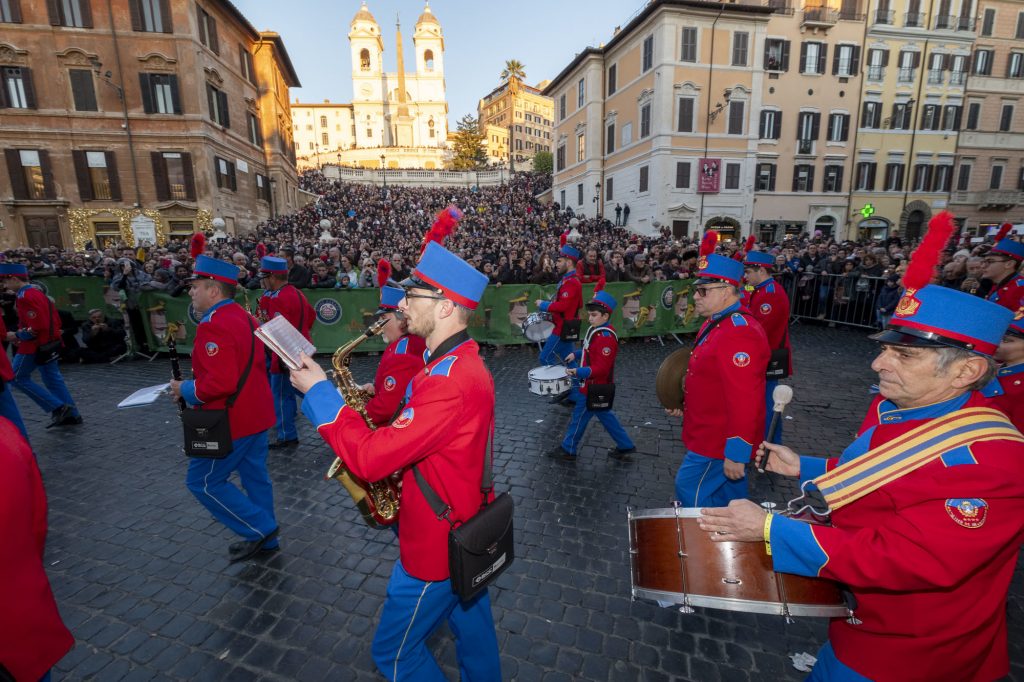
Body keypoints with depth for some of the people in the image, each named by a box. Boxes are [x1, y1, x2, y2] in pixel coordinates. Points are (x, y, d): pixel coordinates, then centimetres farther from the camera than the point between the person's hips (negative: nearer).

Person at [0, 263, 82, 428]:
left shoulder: (24, 297, -18)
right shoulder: (38, 293, 12)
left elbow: (37, 327, -24)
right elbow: (56, 320, 16)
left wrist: (17, 336, -10)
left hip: (34, 346, -9)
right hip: (49, 343, 9)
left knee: (18, 378, 3)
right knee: (53, 379, 11)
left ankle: (58, 407, -4)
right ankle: (72, 415, 11)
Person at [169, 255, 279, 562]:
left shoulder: (213, 326, -22)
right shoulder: (244, 317, 8)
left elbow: (220, 383, -29)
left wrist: (186, 389, -13)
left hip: (230, 421, -9)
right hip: (256, 414, 9)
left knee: (203, 481, 8)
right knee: (255, 476, 18)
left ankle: (259, 528, 13)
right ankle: (265, 538, 31)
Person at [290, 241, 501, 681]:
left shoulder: (450, 381, -34)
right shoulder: (462, 362, 0)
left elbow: (369, 459, -32)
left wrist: (319, 391, -21)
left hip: (438, 545, -9)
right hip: (466, 531, 9)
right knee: (474, 631, 28)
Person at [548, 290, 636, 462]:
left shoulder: (605, 337, -27)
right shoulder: (596, 330, 4)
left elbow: (601, 368, -30)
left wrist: (578, 372, -38)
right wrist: (576, 354, 14)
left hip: (594, 387, -10)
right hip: (592, 384, 10)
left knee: (579, 416, 6)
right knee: (605, 415, 20)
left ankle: (568, 449, 24)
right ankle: (625, 446, 31)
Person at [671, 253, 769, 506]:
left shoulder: (739, 333, -27)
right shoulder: (716, 323, 7)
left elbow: (744, 400, -30)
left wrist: (736, 454, -26)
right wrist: (685, 401, 8)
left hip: (720, 443, -10)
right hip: (710, 434, 10)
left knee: (690, 490, 2)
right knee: (727, 496, 24)